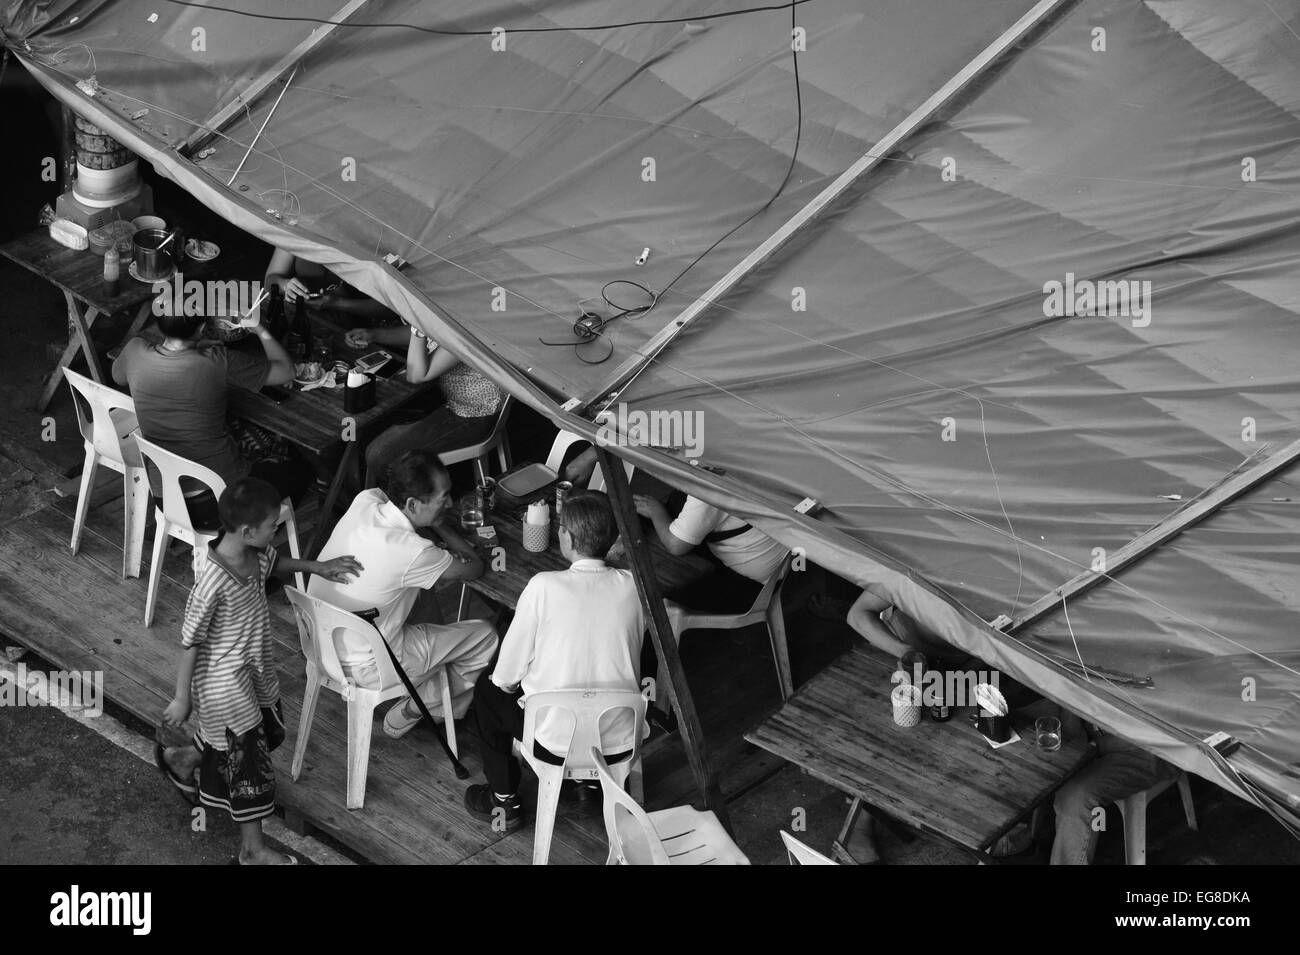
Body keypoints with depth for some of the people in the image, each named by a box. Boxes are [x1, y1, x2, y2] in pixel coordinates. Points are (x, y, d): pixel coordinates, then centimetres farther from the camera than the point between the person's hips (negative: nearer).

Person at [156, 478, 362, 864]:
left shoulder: (256, 553, -10)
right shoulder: (213, 581, -33)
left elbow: (276, 564, 18)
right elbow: (191, 641, -23)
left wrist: (317, 567, 7)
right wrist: (182, 698, -15)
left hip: (255, 666, 9)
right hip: (225, 679, -9)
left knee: (269, 731, 27)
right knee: (248, 760, 4)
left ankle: (183, 759, 47)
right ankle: (252, 848, 23)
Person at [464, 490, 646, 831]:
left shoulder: (543, 587, -19)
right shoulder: (632, 586, -9)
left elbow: (507, 675, -8)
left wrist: (505, 681, 15)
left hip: (557, 743, -4)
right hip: (621, 741, 4)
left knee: (489, 687, 24)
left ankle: (504, 802, 28)